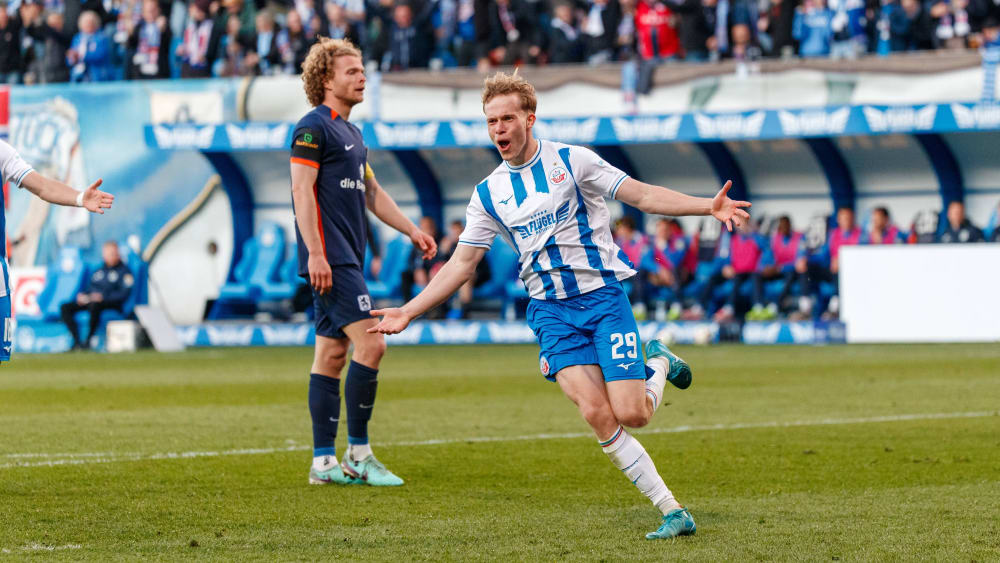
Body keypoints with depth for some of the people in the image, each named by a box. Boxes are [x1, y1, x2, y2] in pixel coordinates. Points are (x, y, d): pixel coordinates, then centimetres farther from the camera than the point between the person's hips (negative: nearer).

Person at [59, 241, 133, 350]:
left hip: (112, 304, -7)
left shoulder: (124, 271, 3)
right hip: (91, 300, 7)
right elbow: (91, 287, 26)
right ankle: (76, 341, -23)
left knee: (94, 305, -42)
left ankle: (88, 340, -33)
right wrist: (82, 295, 3)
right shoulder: (100, 270, 23)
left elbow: (124, 293, -8)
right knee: (65, 308, -13)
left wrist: (103, 297, -18)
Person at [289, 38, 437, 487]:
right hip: (329, 260, -10)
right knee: (370, 344, -15)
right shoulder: (314, 127, -8)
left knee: (332, 356, 8)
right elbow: (302, 189, -15)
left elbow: (371, 192, 29)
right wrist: (315, 253, -22)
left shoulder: (351, 132, 21)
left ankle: (324, 462, 8)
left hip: (346, 260, 10)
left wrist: (411, 230, 23)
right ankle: (358, 453, -10)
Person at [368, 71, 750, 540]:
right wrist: (409, 311, 4)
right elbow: (462, 263, 12)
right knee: (596, 414, -17)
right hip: (551, 310, 3)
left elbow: (642, 195, -4)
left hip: (603, 295, -3)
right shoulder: (488, 194, 8)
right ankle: (672, 511, -9)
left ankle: (658, 364, 22)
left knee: (631, 415, -14)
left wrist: (707, 206, -17)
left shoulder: (571, 161, -3)